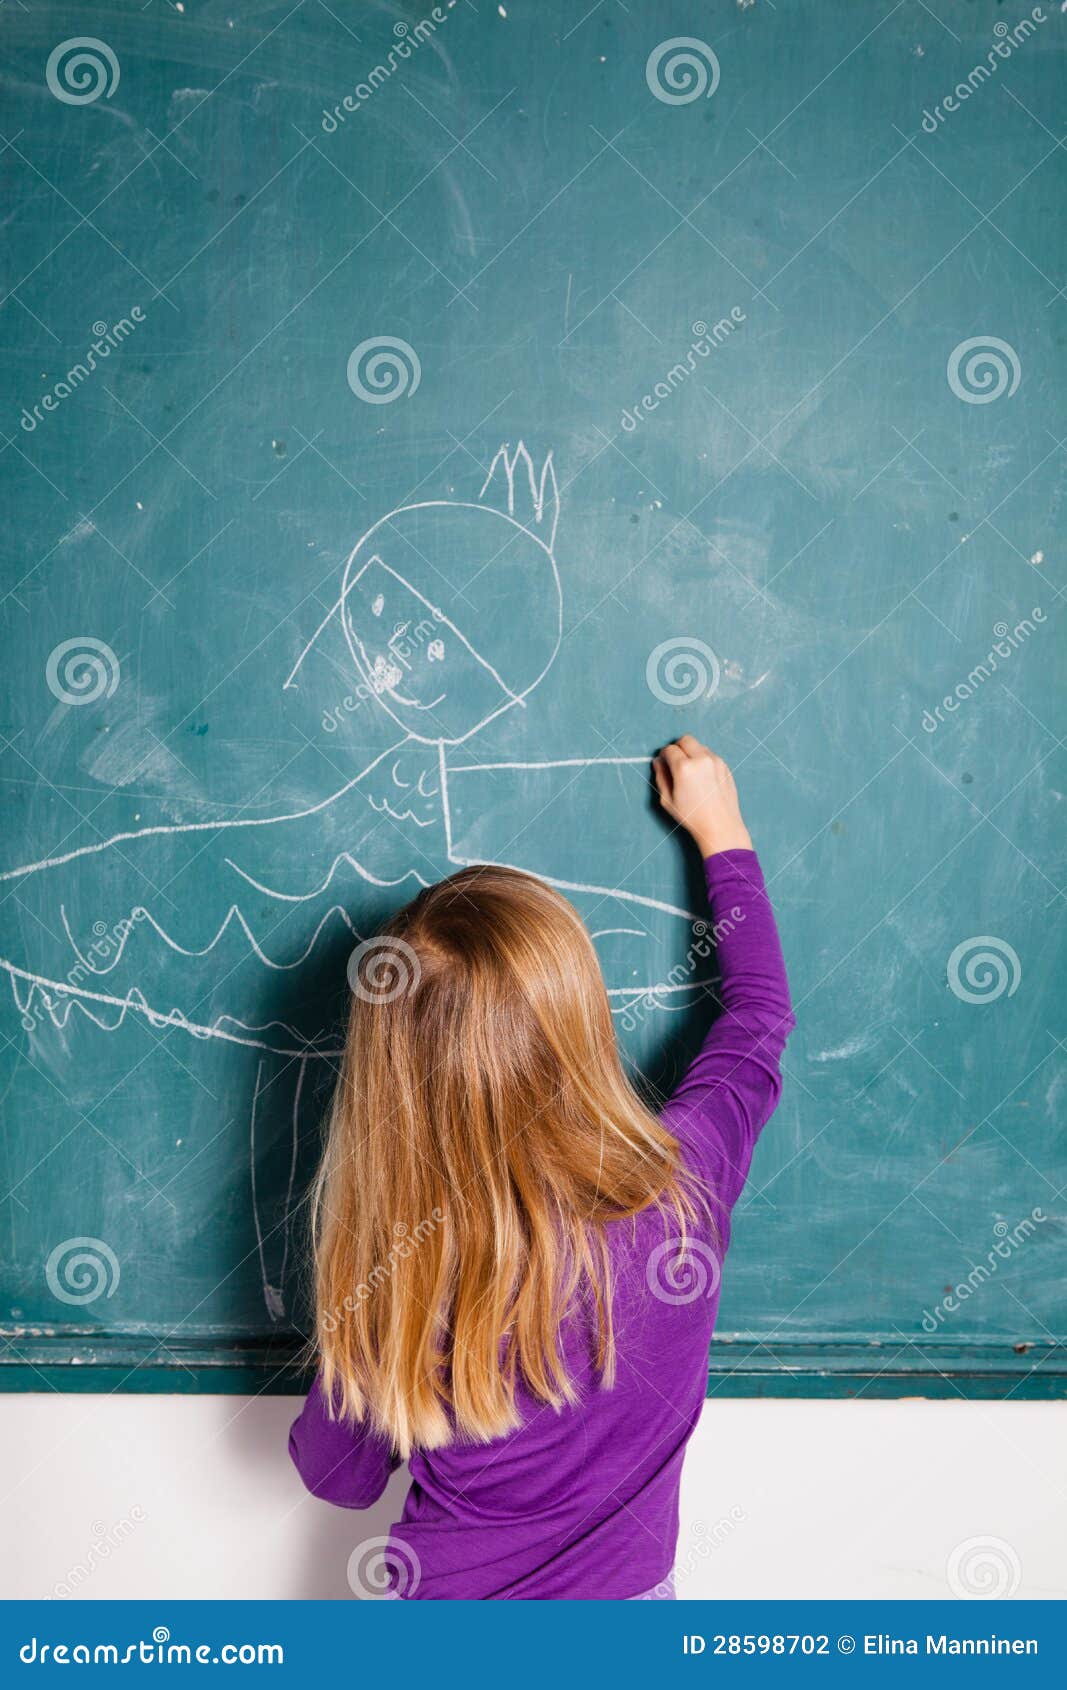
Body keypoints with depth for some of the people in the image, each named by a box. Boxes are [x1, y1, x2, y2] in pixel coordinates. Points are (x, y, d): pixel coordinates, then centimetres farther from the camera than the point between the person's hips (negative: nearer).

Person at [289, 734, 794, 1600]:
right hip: (619, 1592, 1)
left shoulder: (393, 1276, -26)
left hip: (441, 1596, -1)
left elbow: (338, 1476, -6)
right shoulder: (677, 1190, -24)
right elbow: (762, 1012, -3)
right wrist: (721, 831, 10)